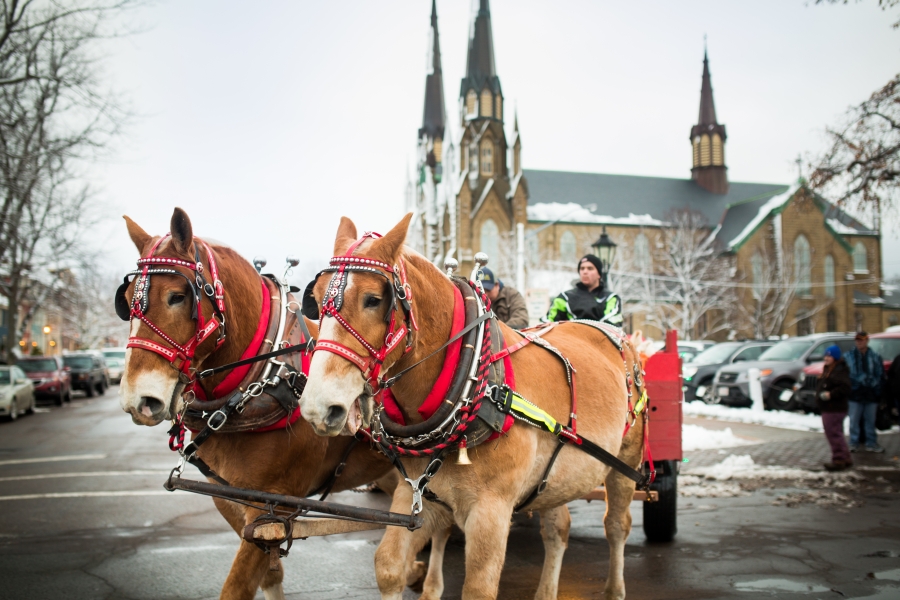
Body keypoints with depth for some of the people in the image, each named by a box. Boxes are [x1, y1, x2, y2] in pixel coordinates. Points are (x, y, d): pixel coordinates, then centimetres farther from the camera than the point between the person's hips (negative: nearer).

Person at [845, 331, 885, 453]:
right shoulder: (850, 356, 1)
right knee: (854, 420, 2)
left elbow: (880, 374, 5)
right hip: (855, 393, -1)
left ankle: (871, 444, 17)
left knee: (870, 420, 9)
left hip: (871, 394, 1)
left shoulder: (875, 356, 4)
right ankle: (854, 443, 10)